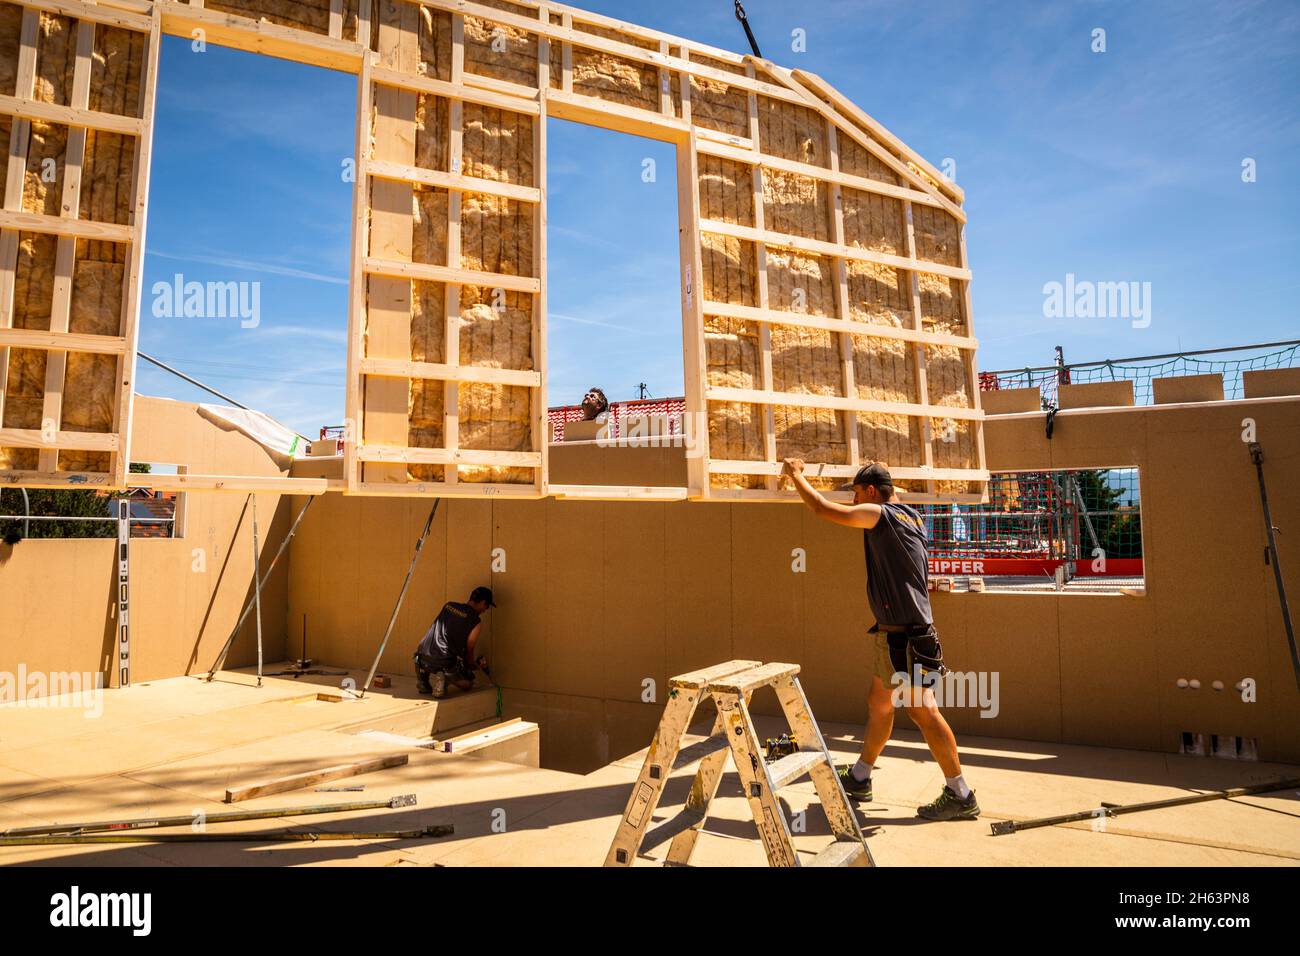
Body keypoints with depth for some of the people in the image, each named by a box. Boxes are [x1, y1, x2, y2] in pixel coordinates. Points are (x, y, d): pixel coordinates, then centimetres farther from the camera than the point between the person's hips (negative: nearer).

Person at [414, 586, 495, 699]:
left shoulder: (448, 605, 14)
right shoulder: (476, 621, -3)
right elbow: (468, 651, 4)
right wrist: (476, 664, 29)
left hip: (422, 657, 6)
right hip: (443, 663, -6)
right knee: (468, 684, 20)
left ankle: (424, 682, 15)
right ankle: (441, 679, -7)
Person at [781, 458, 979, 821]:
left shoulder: (880, 515, -14)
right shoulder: (909, 516, 12)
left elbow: (821, 508, -14)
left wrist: (795, 474, 1)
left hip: (903, 634, -10)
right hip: (897, 632, 10)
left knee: (923, 711, -3)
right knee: (878, 704, 17)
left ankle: (961, 796, 6)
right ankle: (859, 778, 29)